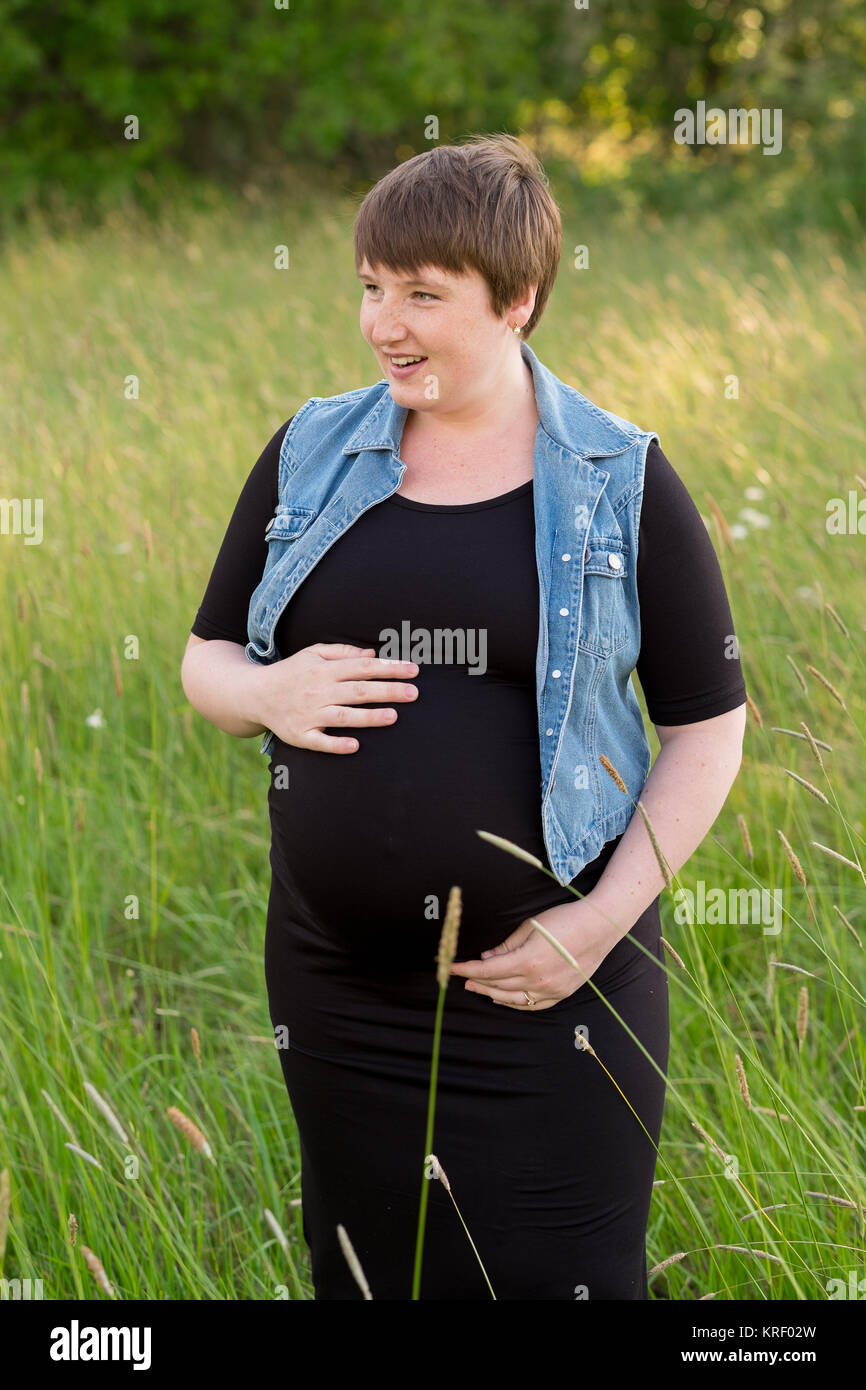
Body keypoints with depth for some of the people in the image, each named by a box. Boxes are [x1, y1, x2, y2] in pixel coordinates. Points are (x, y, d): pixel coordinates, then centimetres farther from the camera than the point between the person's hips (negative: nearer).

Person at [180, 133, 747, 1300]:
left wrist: (607, 915, -10)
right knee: (367, 1278, 13)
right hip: (337, 984, 3)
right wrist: (266, 694, -9)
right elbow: (207, 661, 15)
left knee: (561, 1278, -1)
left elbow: (708, 726, 1)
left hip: (549, 988, -3)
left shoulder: (622, 482, -2)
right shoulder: (309, 455, 7)